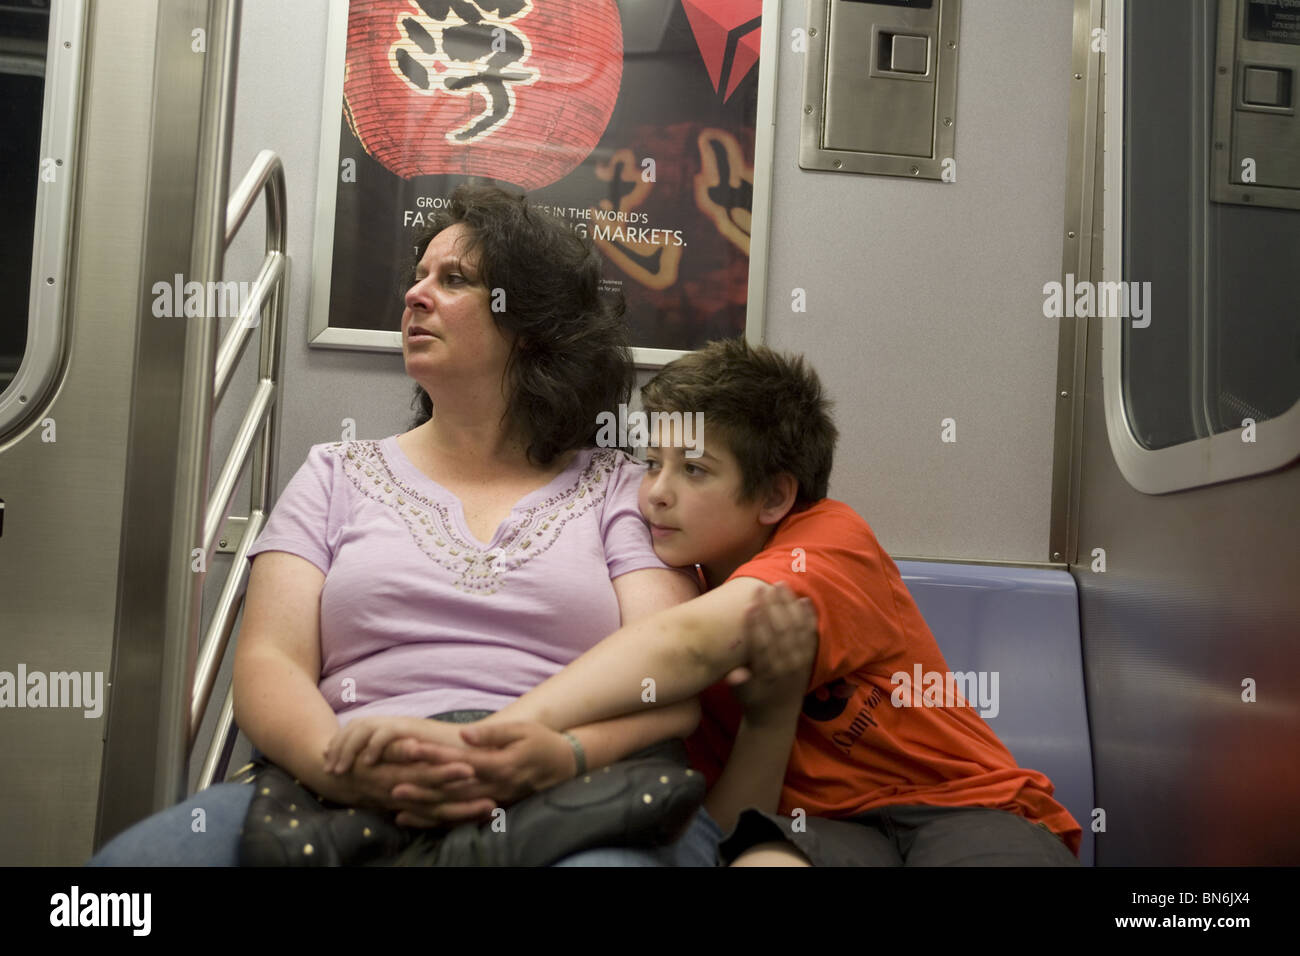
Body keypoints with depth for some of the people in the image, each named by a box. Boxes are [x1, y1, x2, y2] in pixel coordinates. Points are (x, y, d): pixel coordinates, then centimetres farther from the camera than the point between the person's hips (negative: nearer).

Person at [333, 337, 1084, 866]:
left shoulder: (831, 540, -9)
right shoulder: (684, 593, 5)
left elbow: (688, 645, -32)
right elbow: (730, 825, -3)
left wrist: (485, 734, -44)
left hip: (966, 804, -1)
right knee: (761, 857, -36)